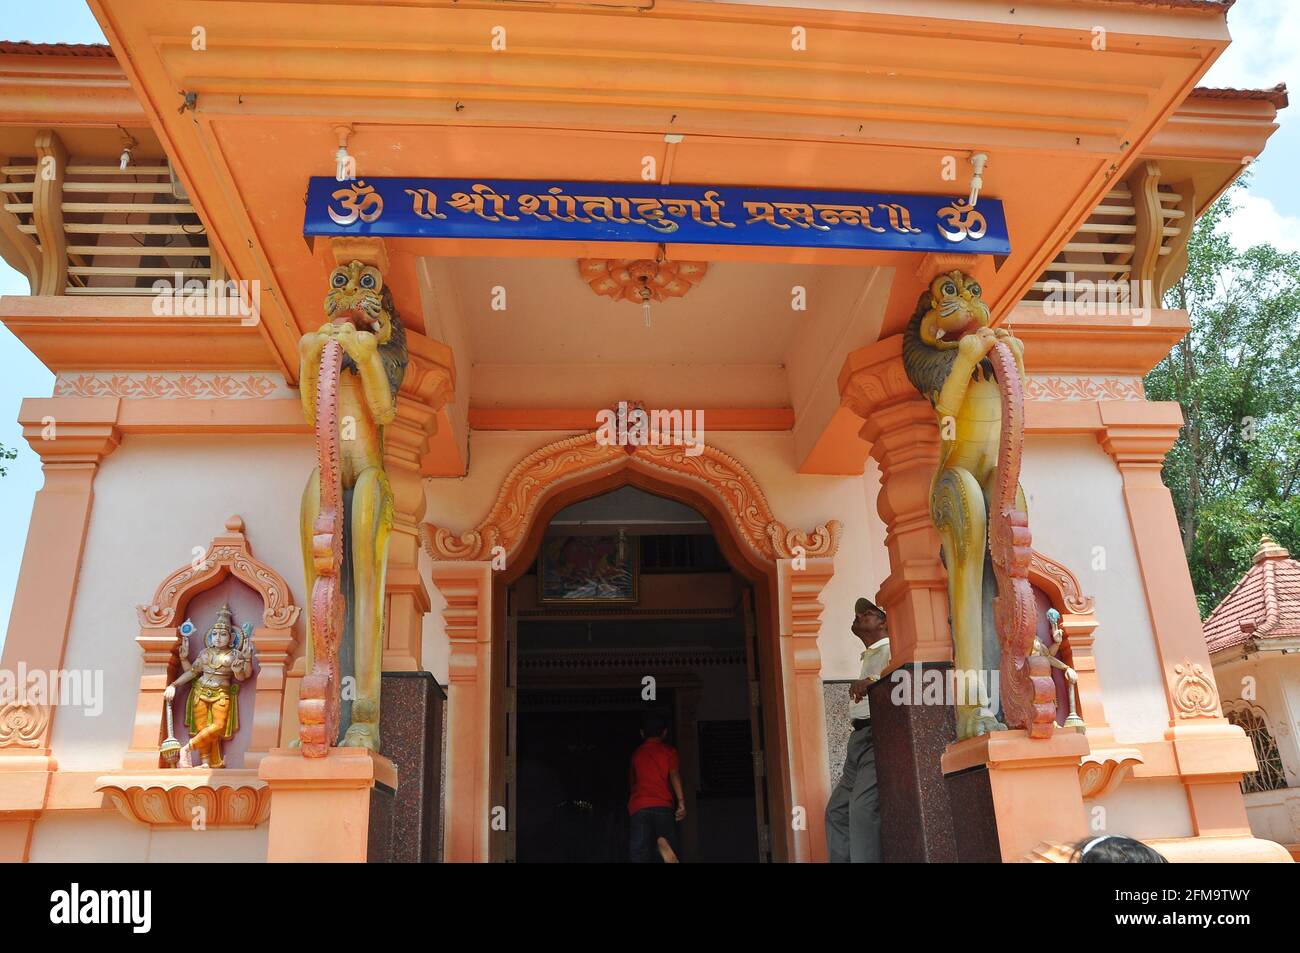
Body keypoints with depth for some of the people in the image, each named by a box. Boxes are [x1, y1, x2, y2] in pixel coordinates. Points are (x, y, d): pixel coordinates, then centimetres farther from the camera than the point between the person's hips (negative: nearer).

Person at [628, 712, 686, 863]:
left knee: (641, 855, -4)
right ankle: (663, 841, -40)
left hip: (638, 807, 3)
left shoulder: (636, 753, 23)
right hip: (662, 805, -3)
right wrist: (681, 801, -9)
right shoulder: (668, 750, 13)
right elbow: (674, 773, -3)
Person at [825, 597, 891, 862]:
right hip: (860, 736, 10)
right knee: (837, 809, 7)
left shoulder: (891, 650, 0)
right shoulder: (869, 657, 29)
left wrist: (872, 680, -38)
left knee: (864, 808, -21)